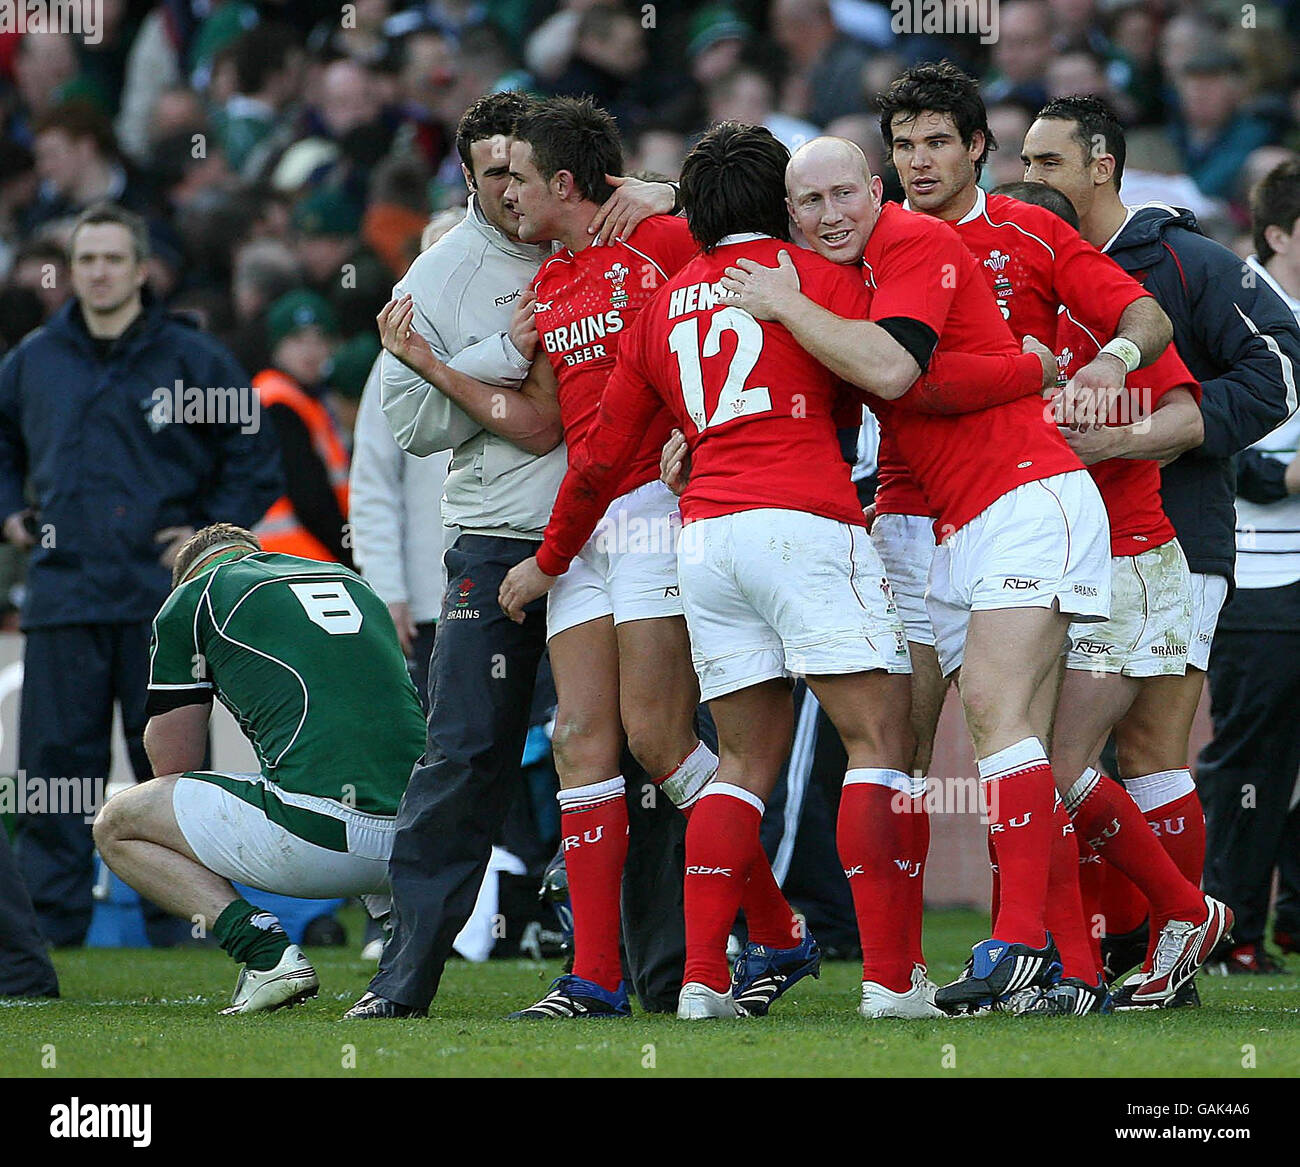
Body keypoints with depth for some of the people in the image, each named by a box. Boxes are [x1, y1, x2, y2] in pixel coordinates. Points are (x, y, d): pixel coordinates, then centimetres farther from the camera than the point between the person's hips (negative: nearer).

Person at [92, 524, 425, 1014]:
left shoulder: (189, 601, 11)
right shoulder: (352, 582, 27)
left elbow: (174, 765, 16)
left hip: (317, 835, -6)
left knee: (116, 827, 15)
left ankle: (266, 951, -3)